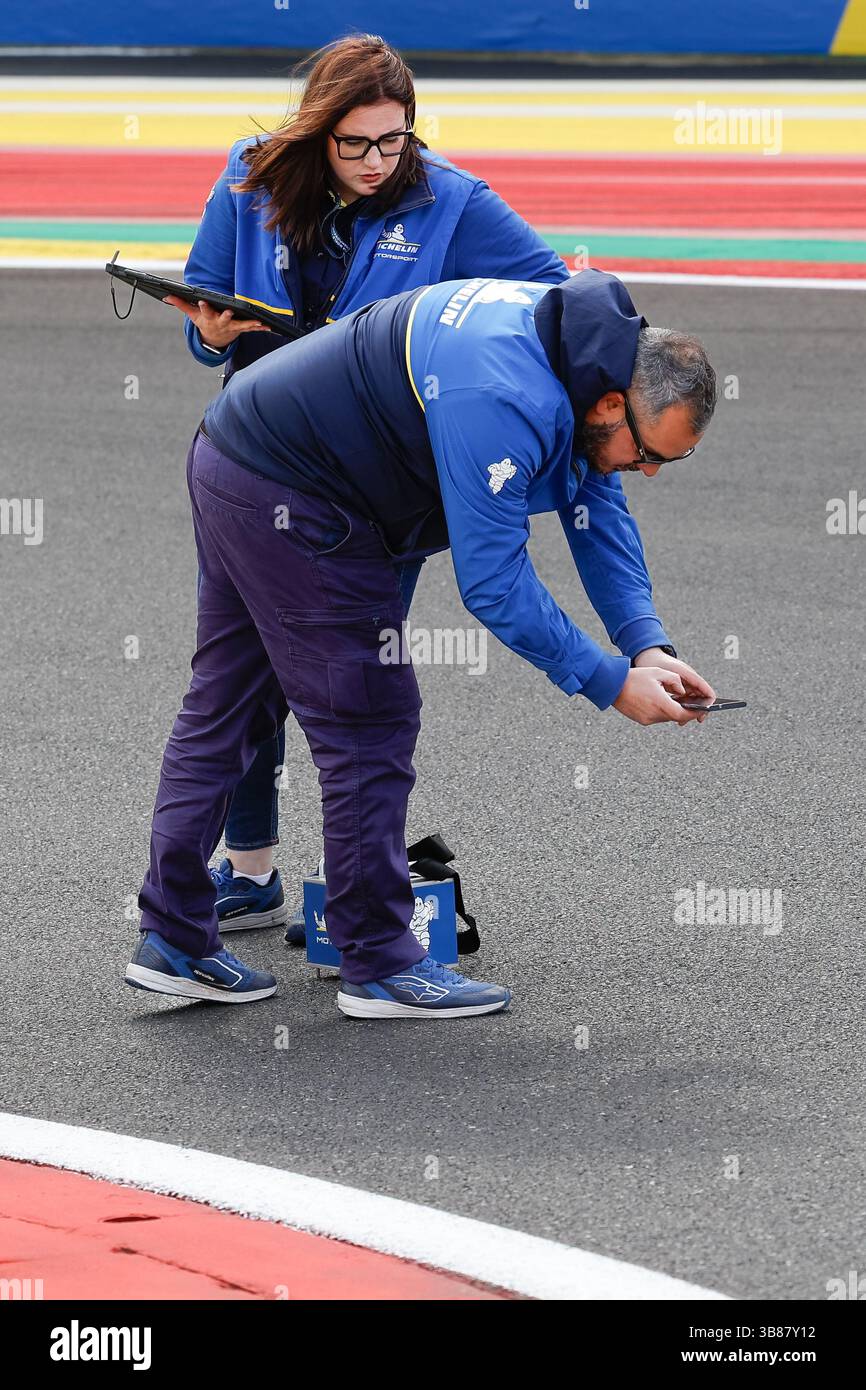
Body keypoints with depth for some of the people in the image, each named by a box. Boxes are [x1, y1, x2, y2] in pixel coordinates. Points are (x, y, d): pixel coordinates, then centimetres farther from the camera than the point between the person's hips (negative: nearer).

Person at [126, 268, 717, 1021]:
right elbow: (493, 581, -27)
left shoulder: (580, 346, 1)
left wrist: (646, 643, -6)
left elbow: (600, 509, 6)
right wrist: (612, 684, -21)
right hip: (285, 499, -11)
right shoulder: (505, 401, -30)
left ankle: (174, 940, 21)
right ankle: (380, 965, 4)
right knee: (370, 720, -4)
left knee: (226, 706, 14)